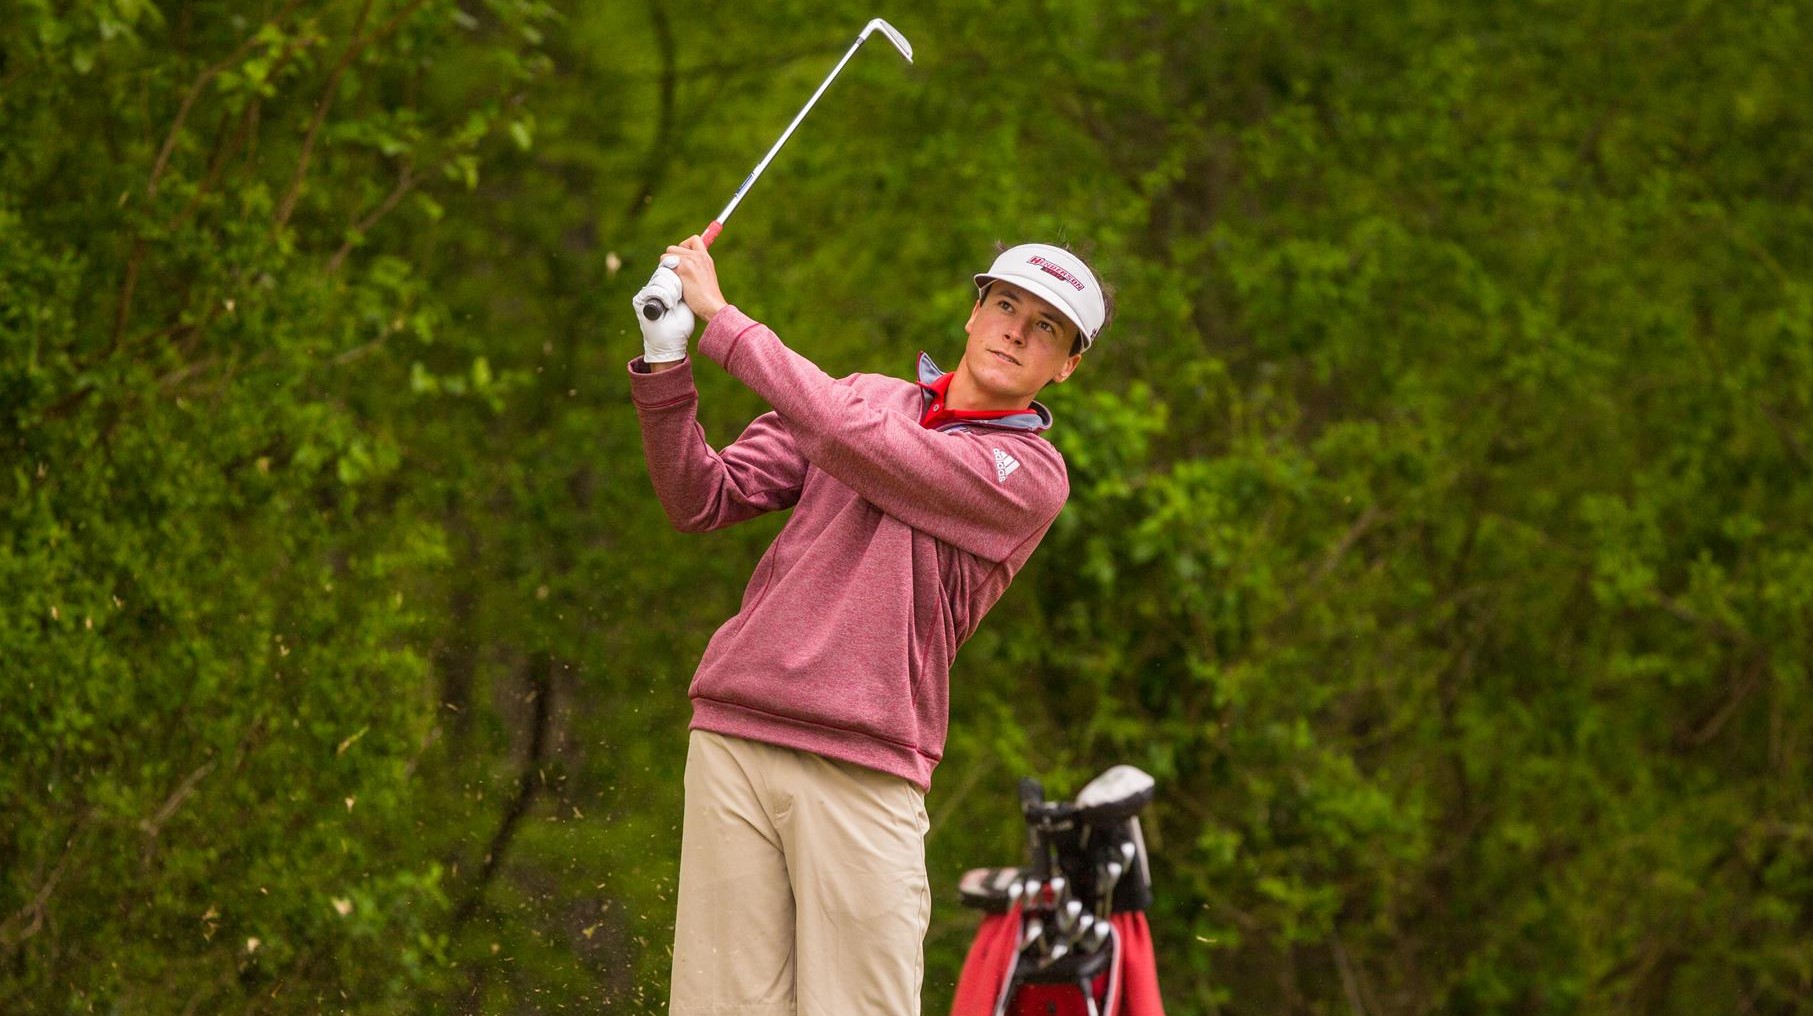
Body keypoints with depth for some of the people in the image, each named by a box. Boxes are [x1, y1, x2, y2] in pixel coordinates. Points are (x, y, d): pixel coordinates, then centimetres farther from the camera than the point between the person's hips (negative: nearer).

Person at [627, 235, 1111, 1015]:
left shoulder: (1030, 475, 2)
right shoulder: (865, 396, 18)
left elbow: (858, 443, -10)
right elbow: (703, 500, 13)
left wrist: (722, 320, -7)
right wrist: (664, 366, -2)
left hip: (862, 769, -3)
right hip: (732, 739, 3)